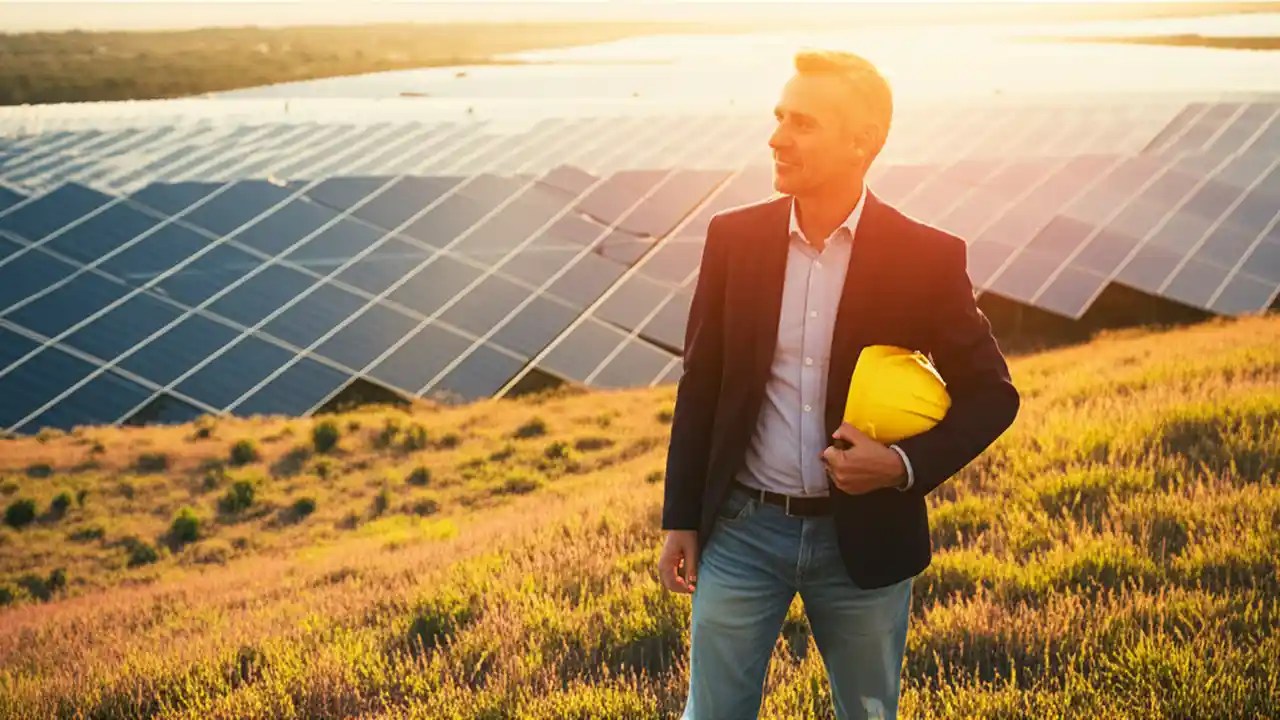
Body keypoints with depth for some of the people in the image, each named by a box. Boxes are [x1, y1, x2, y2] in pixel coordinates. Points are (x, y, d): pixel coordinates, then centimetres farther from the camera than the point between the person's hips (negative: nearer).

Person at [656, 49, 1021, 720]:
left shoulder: (928, 258, -9)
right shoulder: (734, 238, -3)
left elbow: (991, 394, -1)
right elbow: (700, 384, 4)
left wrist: (905, 465, -16)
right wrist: (681, 519, 5)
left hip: (864, 536, -1)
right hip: (742, 530, 1)